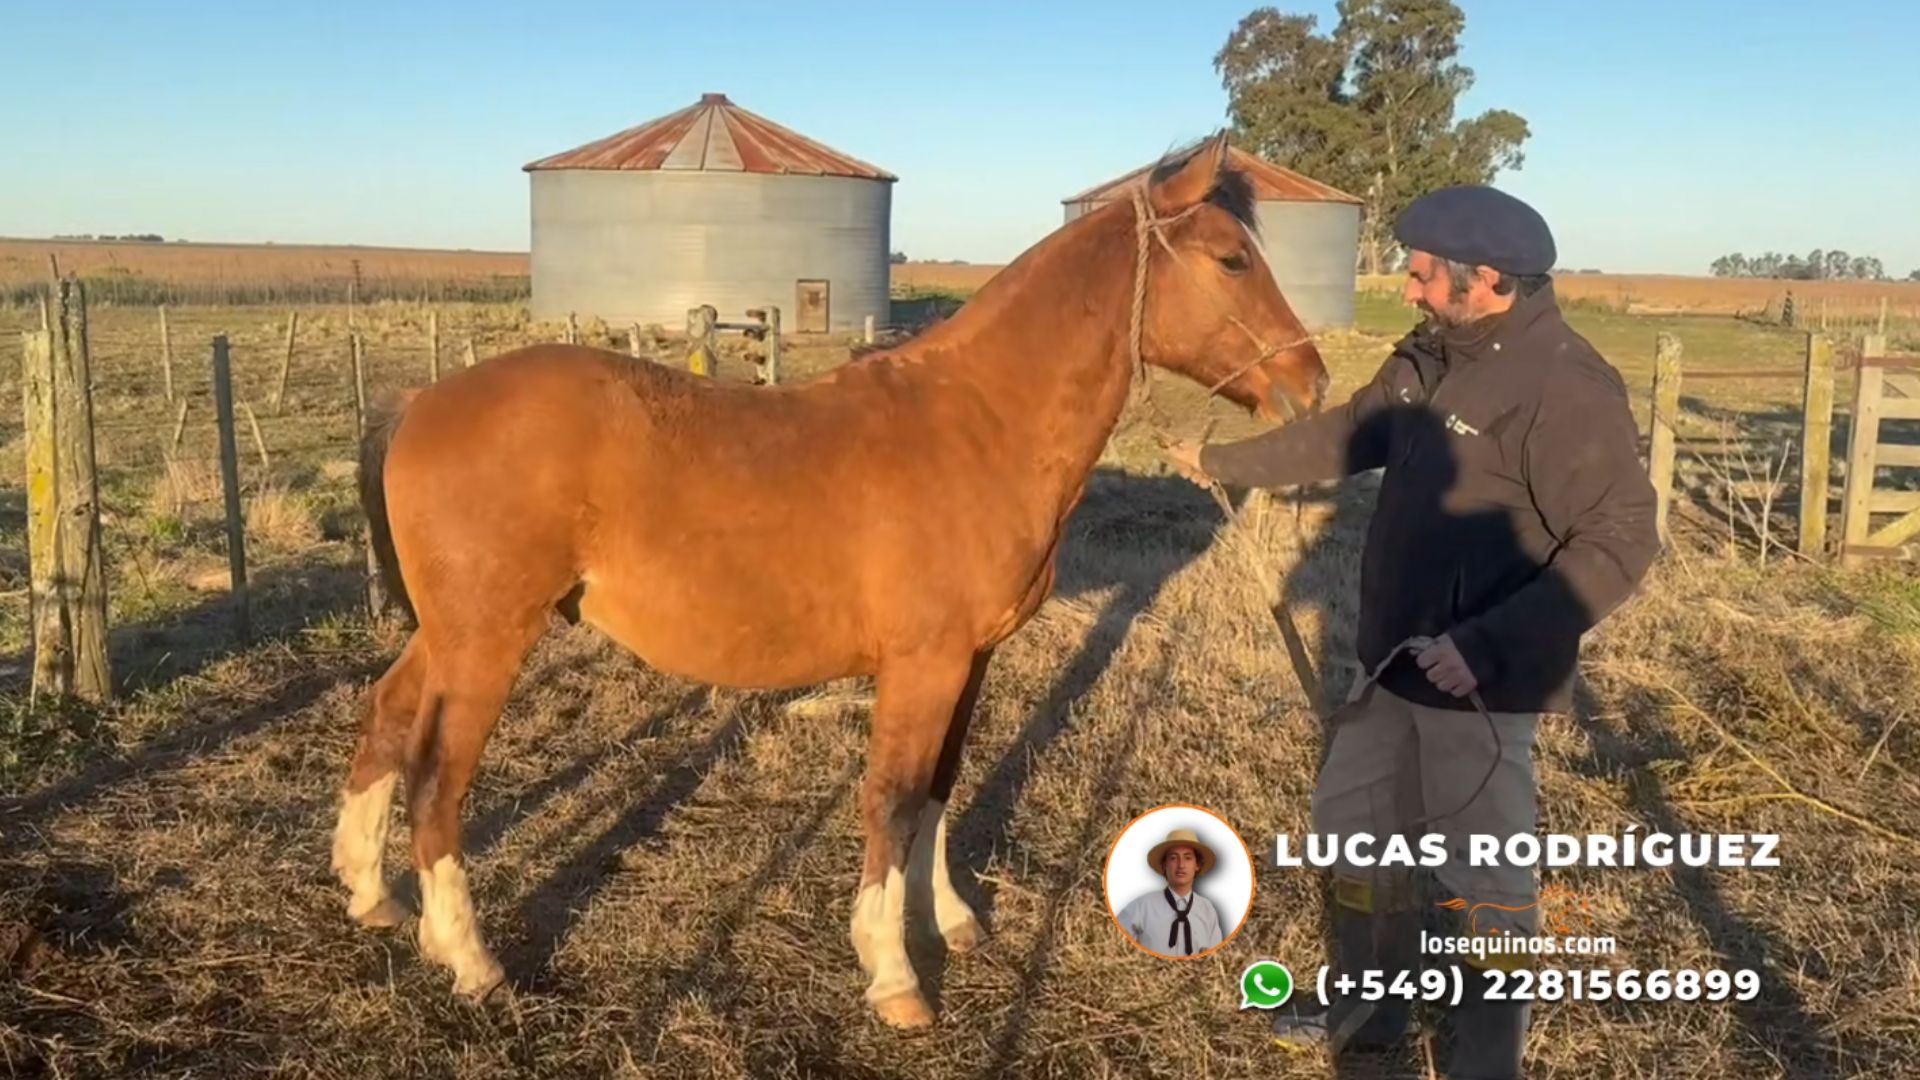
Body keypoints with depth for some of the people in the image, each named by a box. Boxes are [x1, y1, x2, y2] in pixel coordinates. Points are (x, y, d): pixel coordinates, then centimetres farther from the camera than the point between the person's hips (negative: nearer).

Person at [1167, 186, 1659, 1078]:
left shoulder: (1564, 387, -22)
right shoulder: (1432, 357, 5)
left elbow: (1620, 541, -25)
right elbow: (1347, 436, 19)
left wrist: (1488, 645, -32)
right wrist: (1224, 462, 25)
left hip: (1476, 683, -9)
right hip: (1395, 659, 9)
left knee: (1482, 875, 6)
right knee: (1351, 822, 21)